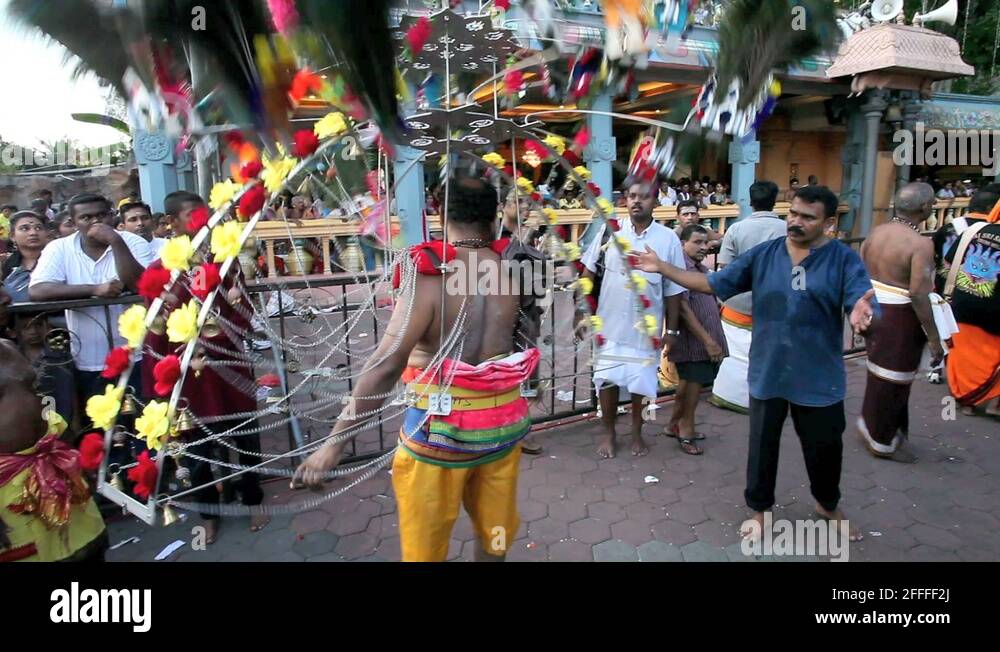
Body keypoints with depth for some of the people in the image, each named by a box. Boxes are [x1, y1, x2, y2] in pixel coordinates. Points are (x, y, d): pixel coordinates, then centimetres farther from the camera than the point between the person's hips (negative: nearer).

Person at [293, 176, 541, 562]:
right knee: (493, 532, 25)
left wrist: (334, 443, -20)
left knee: (425, 542, 17)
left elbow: (385, 365, -24)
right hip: (503, 419, 5)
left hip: (442, 426, -4)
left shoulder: (431, 279, -19)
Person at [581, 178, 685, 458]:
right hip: (610, 322, 1)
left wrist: (671, 330, -1)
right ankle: (608, 433, 28)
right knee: (607, 380, 8)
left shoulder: (668, 239, -6)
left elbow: (673, 290, -2)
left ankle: (636, 432, 32)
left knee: (640, 382, 11)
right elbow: (589, 270, 4)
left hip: (645, 326, 0)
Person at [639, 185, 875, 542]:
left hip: (819, 377, -1)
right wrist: (662, 267, -8)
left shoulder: (843, 259, -9)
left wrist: (861, 310, -45)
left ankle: (828, 505, 47)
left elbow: (861, 301, -20)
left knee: (824, 448, 18)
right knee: (762, 446, 14)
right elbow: (713, 283, -1)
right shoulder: (763, 254, -2)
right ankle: (760, 509, 37)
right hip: (767, 373, 1)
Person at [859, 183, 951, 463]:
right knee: (892, 381, 7)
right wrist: (934, 338, -16)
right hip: (901, 318, -7)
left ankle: (870, 426, 36)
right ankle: (882, 442, 22)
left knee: (880, 375, 22)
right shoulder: (920, 244, -19)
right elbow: (918, 295, -23)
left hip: (875, 311, 7)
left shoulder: (875, 233, 3)